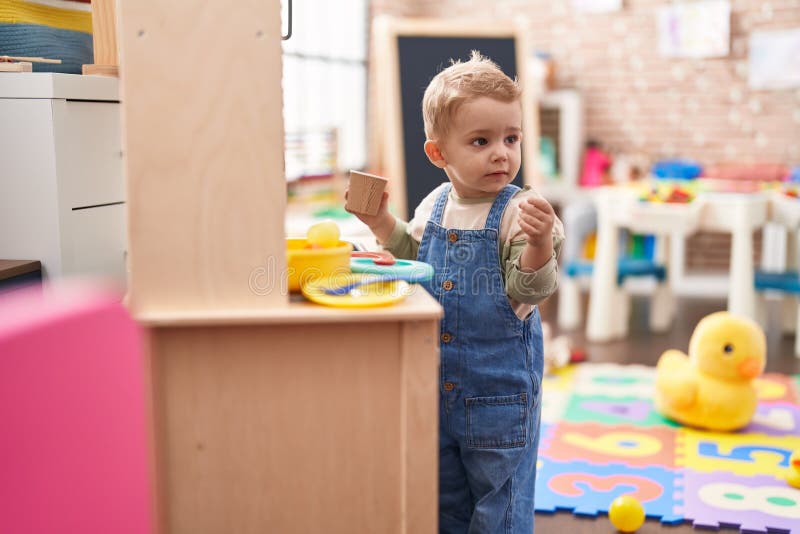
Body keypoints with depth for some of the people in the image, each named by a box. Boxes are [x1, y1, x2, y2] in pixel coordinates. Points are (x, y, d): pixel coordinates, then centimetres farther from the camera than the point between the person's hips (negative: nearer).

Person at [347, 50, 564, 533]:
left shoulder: (519, 212, -16)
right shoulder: (434, 207, 1)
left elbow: (529, 290, -21)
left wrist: (539, 242, -38)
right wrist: (383, 223, 6)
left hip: (501, 384, -5)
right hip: (440, 382, 6)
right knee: (446, 495, 22)